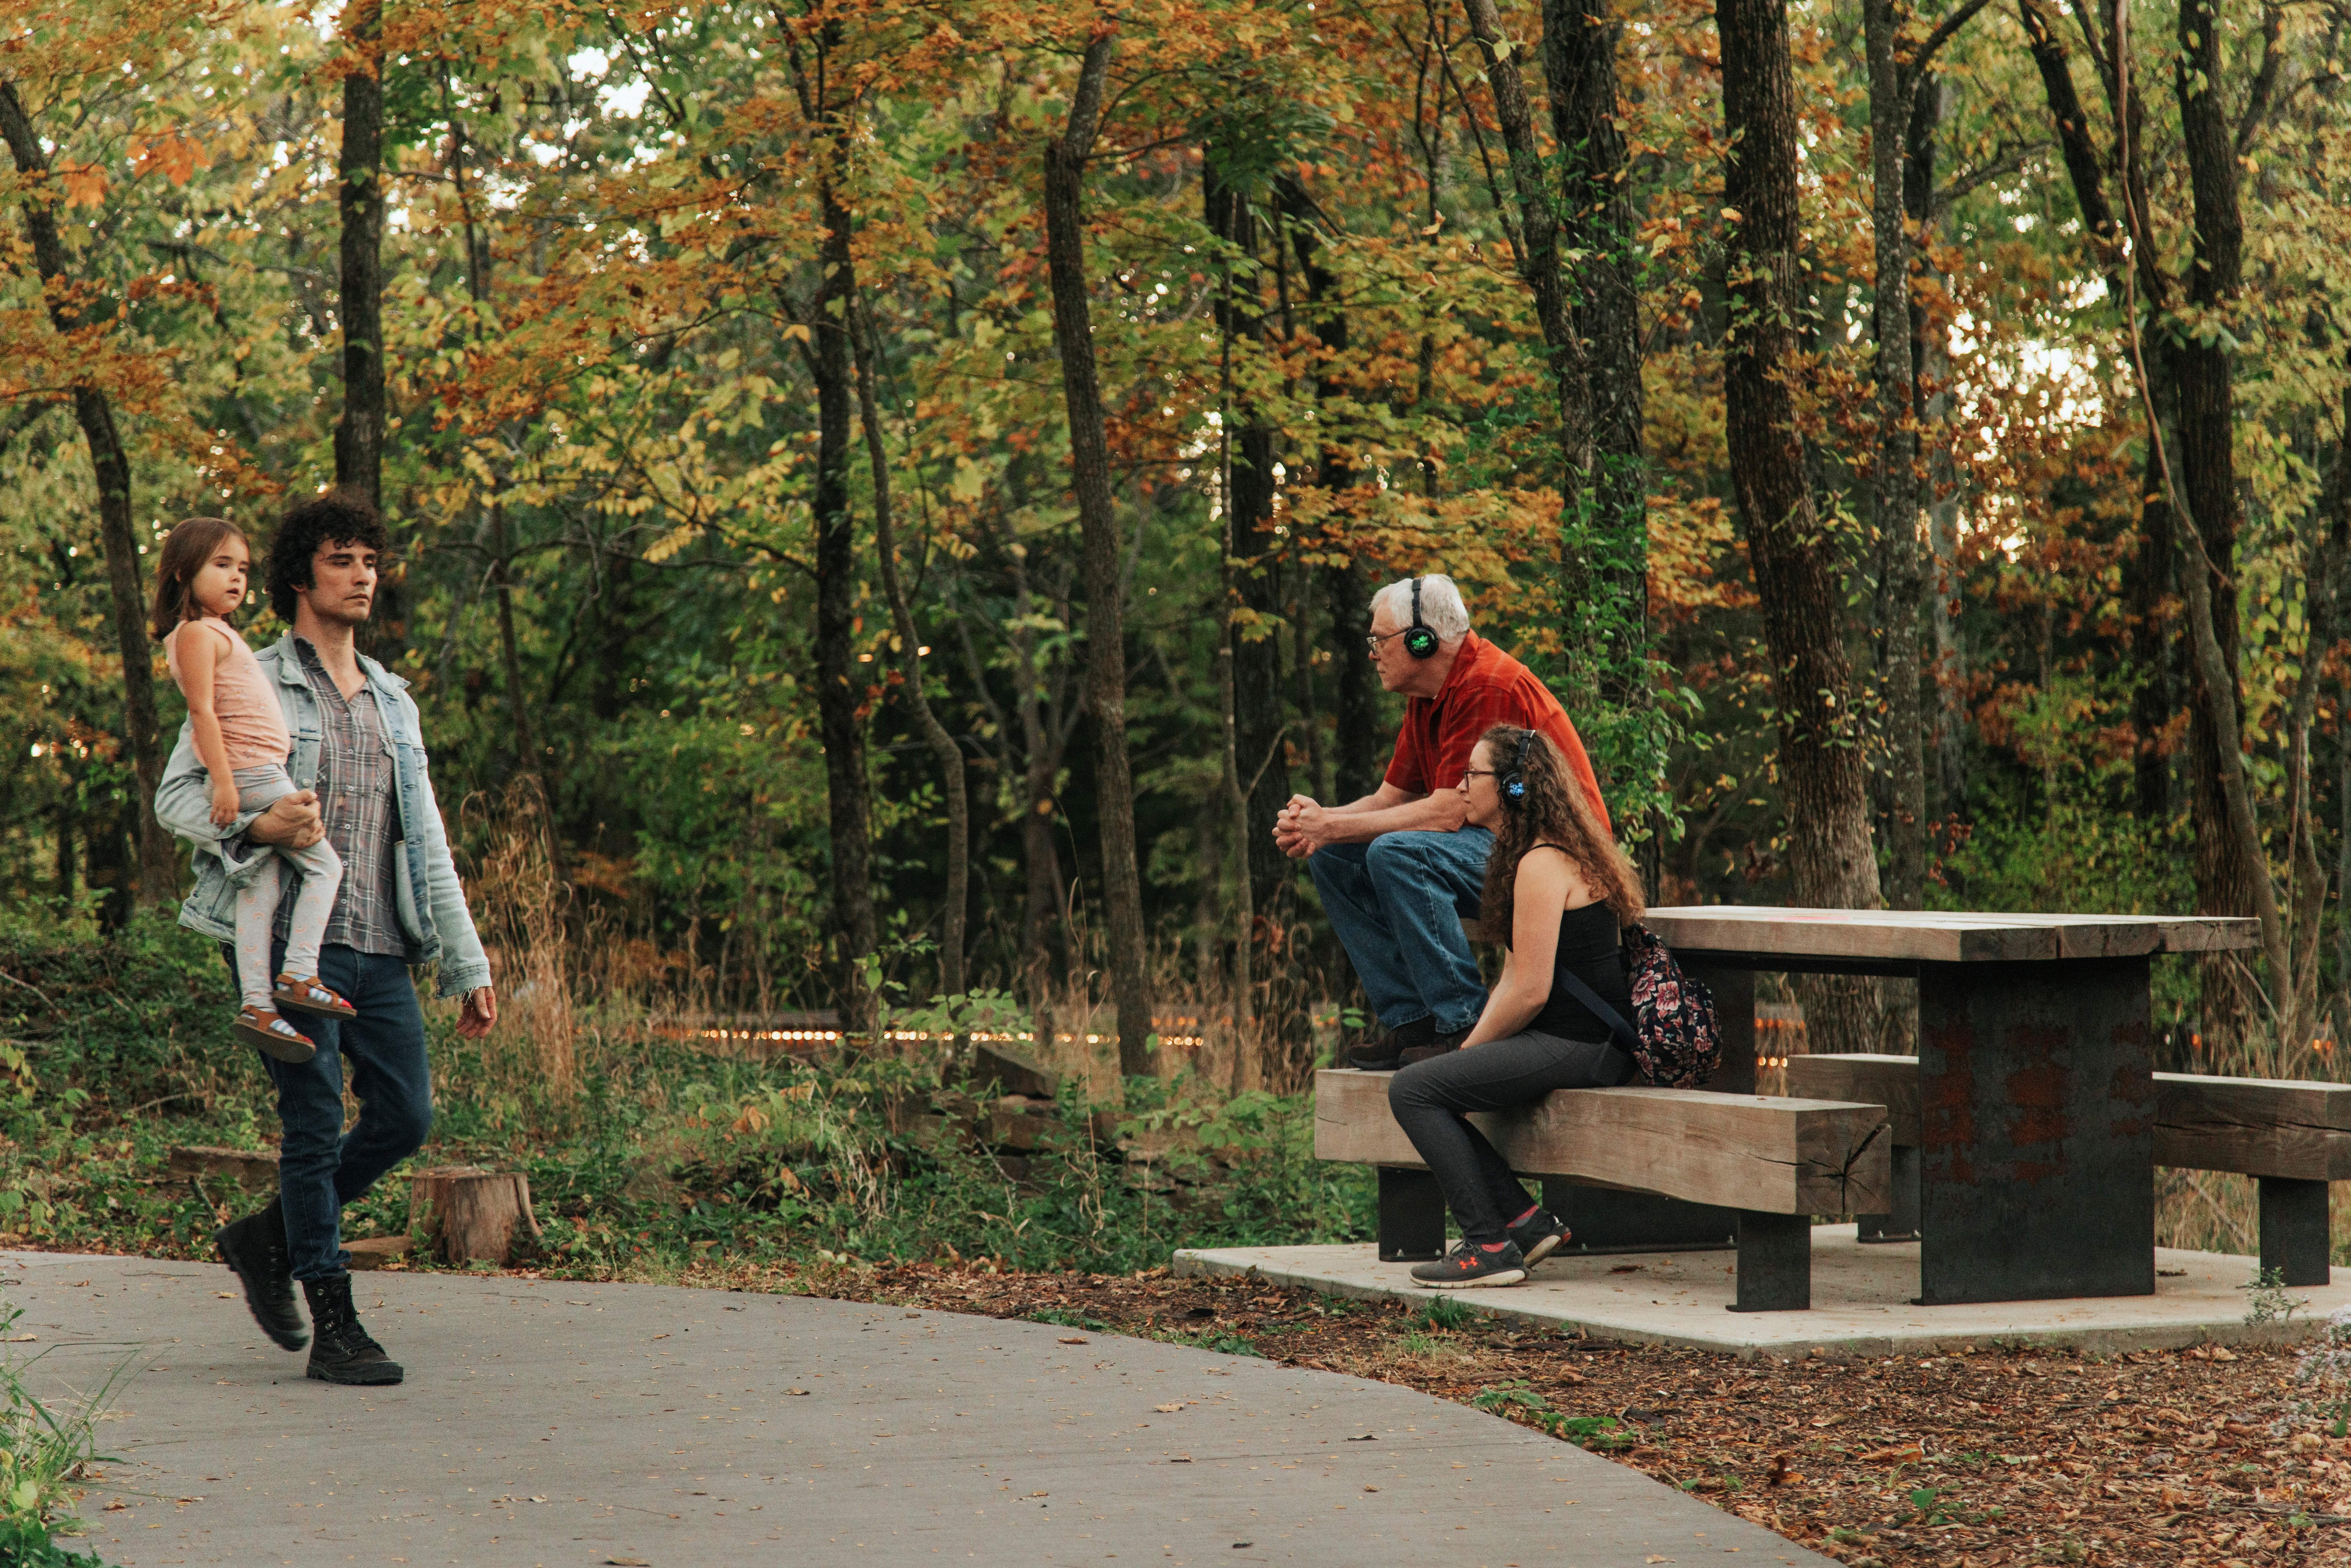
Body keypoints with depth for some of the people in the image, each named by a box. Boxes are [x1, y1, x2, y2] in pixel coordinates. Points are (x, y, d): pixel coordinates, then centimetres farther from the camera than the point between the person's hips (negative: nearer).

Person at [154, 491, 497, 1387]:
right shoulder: (253, 684, 2)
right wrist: (259, 826, -23)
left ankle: (269, 1239, 20)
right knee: (316, 1126, -7)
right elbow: (176, 793, -3)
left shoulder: (393, 701, 20)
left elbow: (426, 841, 20)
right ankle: (333, 1327, 0)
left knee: (405, 1118, -1)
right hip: (293, 942, -6)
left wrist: (467, 966, 16)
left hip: (381, 949, 6)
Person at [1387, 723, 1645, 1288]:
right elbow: (1513, 979, 20)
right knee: (1432, 1084, 14)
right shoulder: (1538, 855, 18)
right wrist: (1473, 1048, 7)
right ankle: (1526, 1221, 9)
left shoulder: (1541, 866, -15)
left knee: (1413, 1089, -13)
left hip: (1577, 1046, -11)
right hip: (1568, 1042, 11)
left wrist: (1470, 1049, -5)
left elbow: (1531, 991, -19)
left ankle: (1490, 1247, -11)